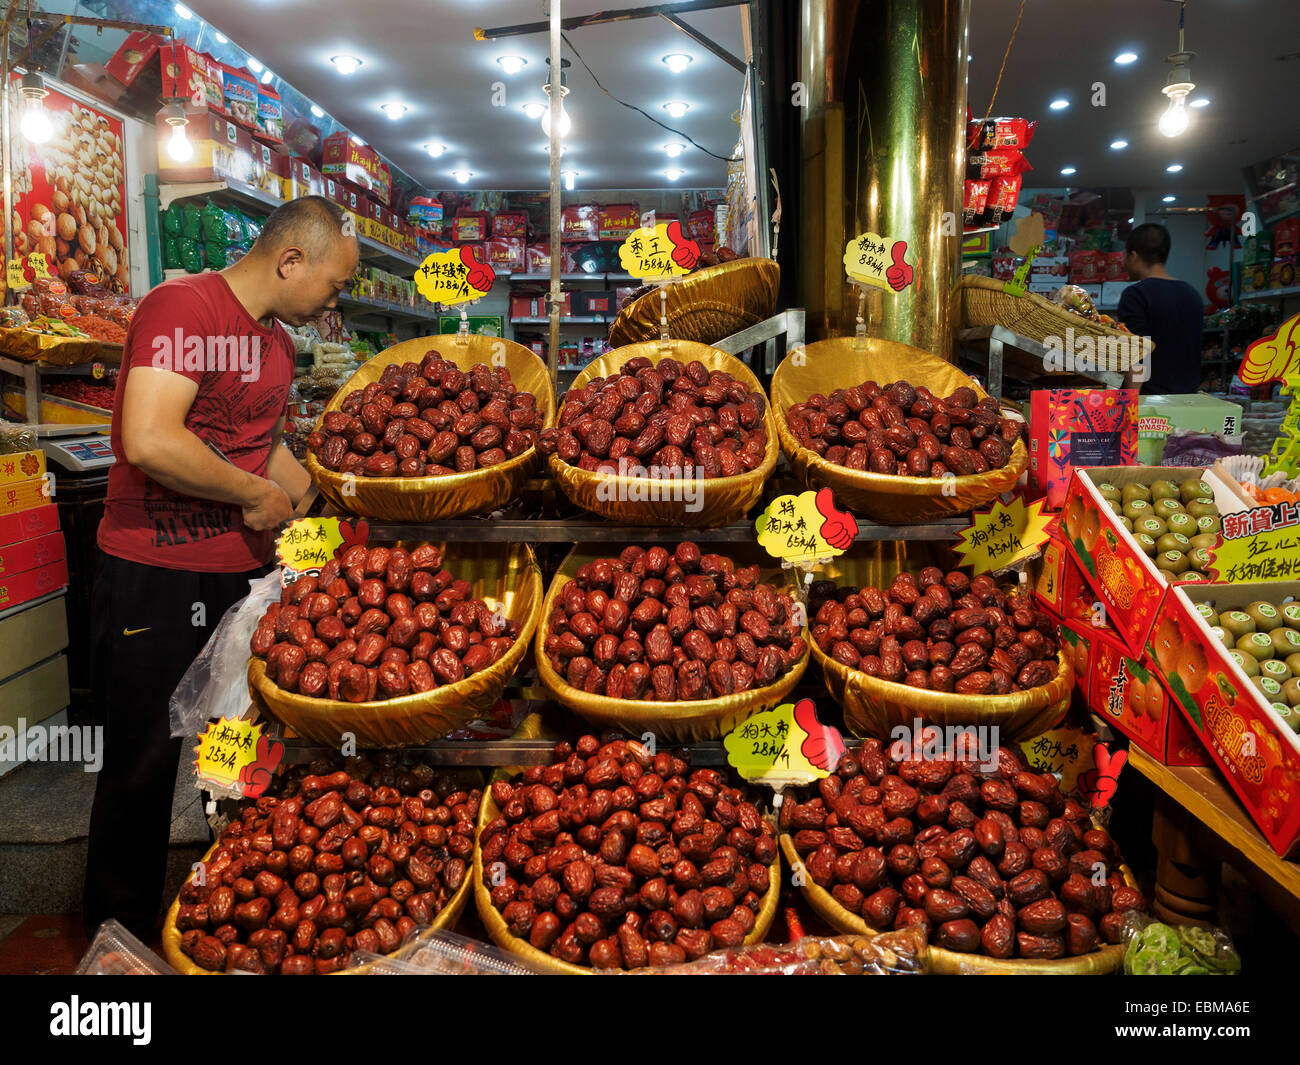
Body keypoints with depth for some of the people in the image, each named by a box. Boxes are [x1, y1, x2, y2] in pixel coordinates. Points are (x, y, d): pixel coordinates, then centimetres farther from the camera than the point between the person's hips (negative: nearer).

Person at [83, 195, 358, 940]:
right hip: (155, 578, -8)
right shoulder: (184, 307, -16)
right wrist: (256, 496, -16)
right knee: (144, 767, 6)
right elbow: (150, 441, -28)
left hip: (244, 572, 8)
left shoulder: (278, 341, 13)